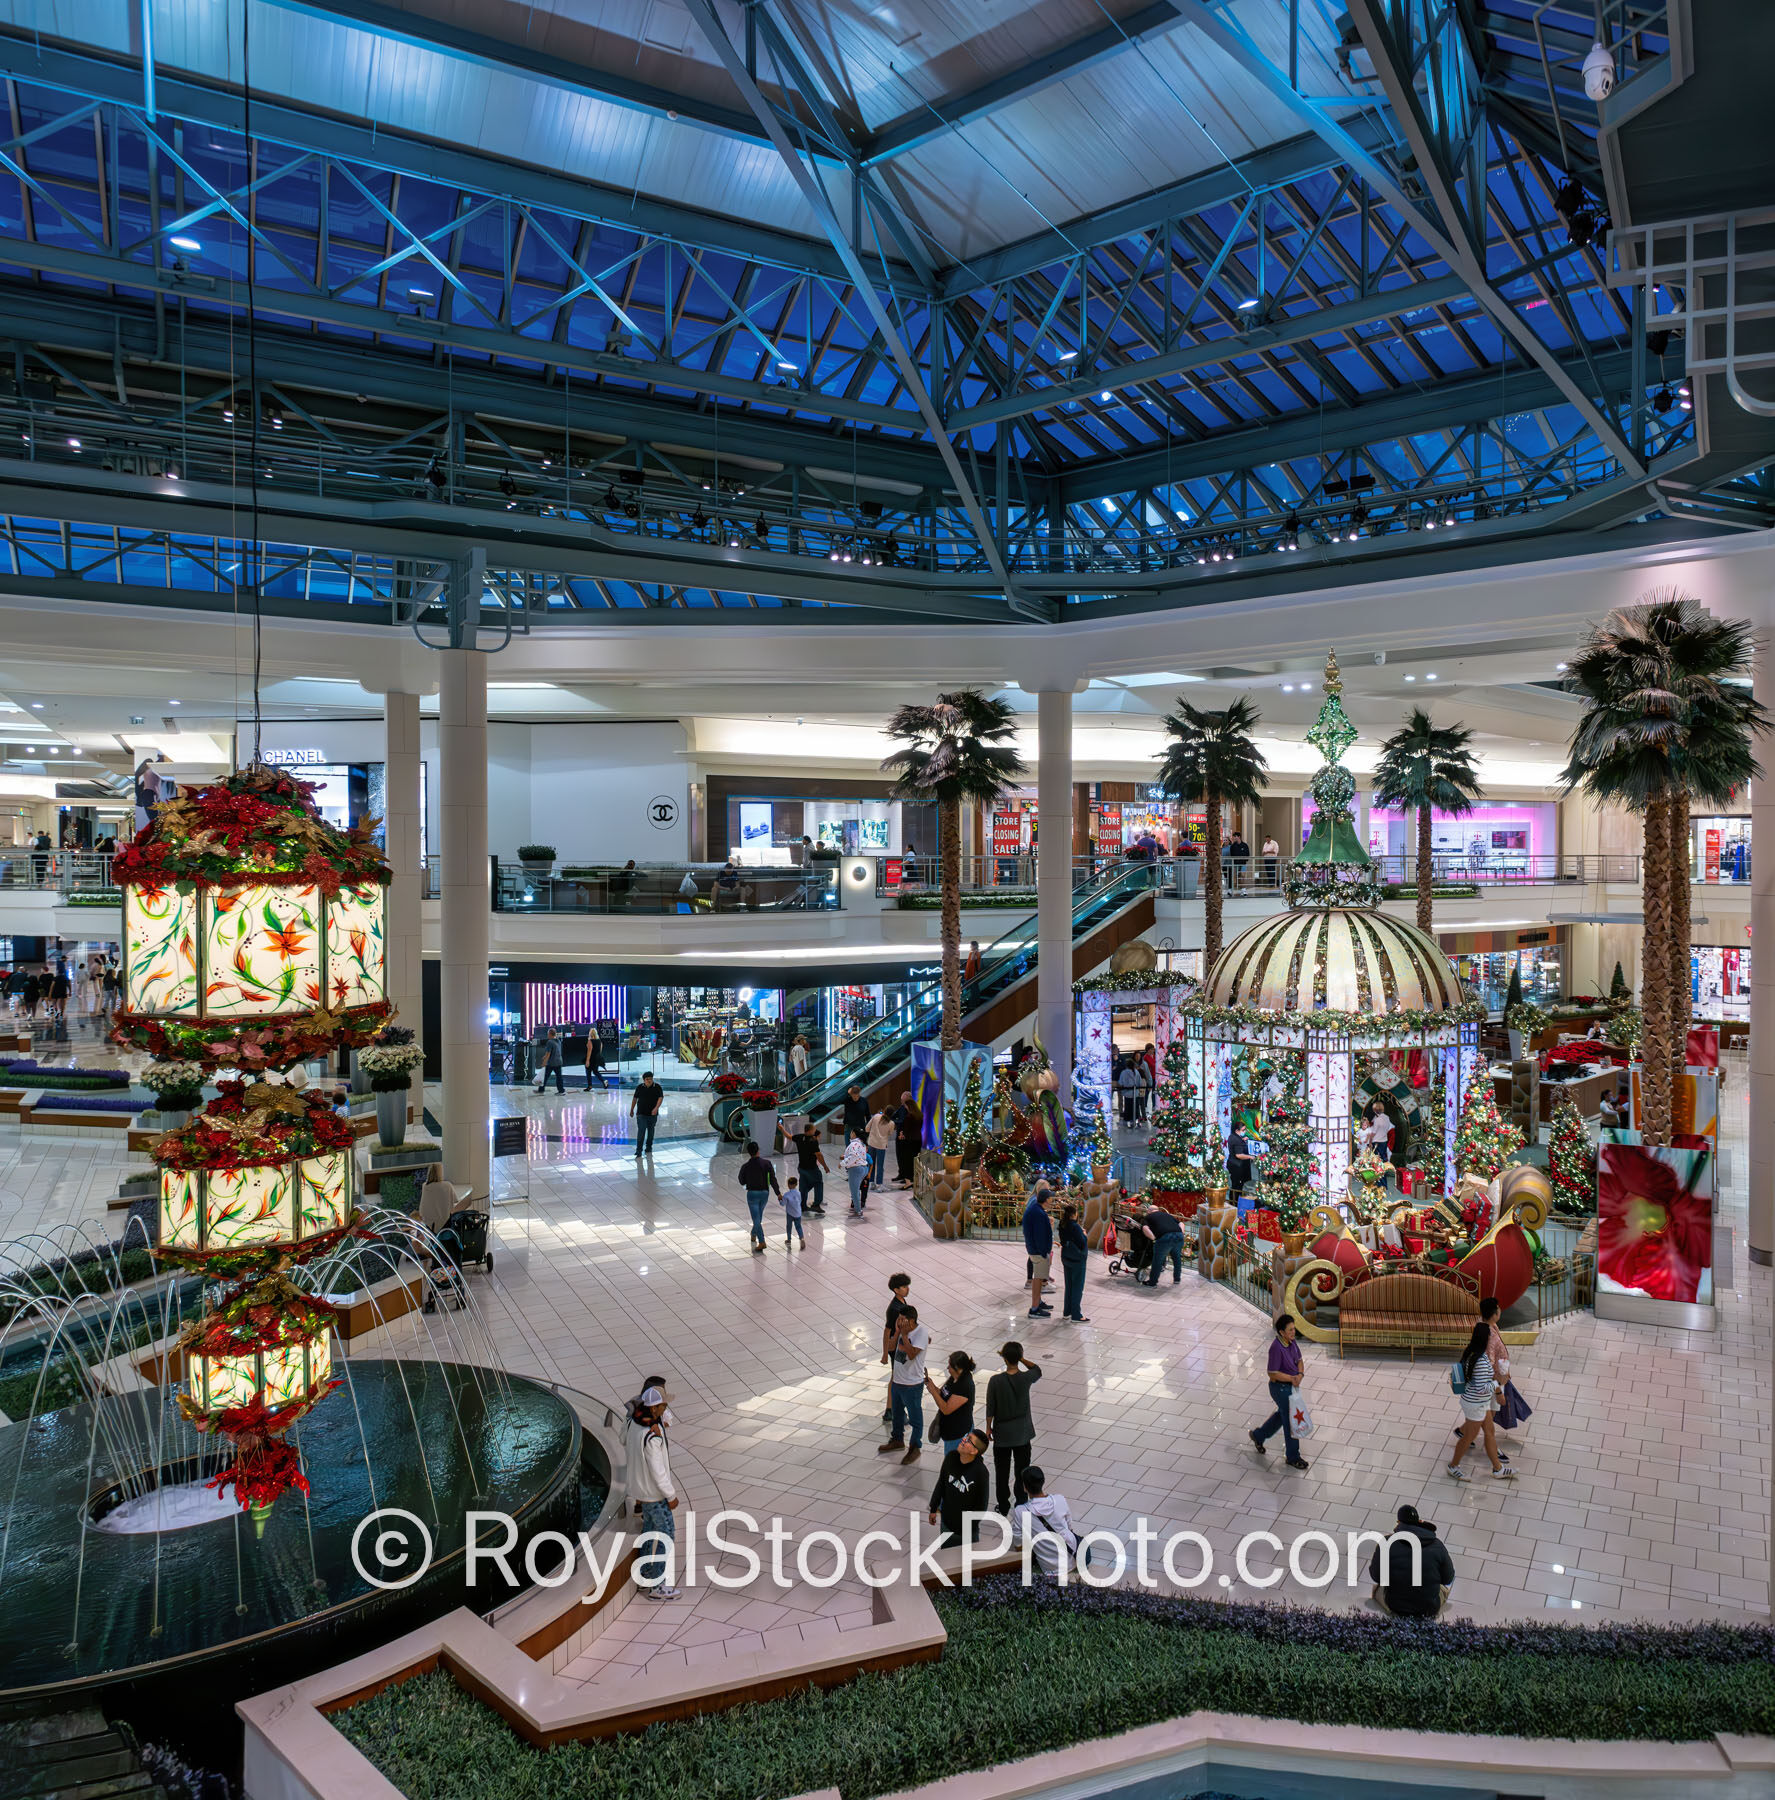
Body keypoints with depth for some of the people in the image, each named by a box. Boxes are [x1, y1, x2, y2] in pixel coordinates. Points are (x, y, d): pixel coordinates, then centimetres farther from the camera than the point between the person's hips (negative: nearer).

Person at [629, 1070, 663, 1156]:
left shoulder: (657, 1087, -4)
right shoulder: (640, 1087, 0)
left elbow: (660, 1097, -13)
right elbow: (635, 1098, 10)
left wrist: (656, 1108, -28)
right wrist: (632, 1110, 16)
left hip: (652, 1114, 1)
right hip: (641, 1114, -1)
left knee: (651, 1132, 12)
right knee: (641, 1131, -12)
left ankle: (648, 1149, 28)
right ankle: (639, 1151, -11)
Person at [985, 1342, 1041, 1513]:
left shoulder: (996, 1381, -21)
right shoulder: (1026, 1378, -18)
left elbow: (990, 1408, -11)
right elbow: (1037, 1370, 7)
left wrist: (988, 1428, 4)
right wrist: (1019, 1358, -3)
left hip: (1002, 1434, -1)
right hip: (1022, 1433, 1)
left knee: (1002, 1472, 15)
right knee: (1022, 1470, 18)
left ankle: (1003, 1507, 26)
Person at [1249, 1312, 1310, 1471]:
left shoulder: (1291, 1341, -4)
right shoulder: (1276, 1348, -29)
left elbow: (1298, 1360, 7)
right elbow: (1273, 1374, -26)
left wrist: (1300, 1375, -11)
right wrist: (1292, 1378, -22)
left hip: (1291, 1385, 9)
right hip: (1281, 1388, -9)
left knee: (1283, 1414, 25)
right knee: (1291, 1421, 5)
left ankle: (1258, 1435, 45)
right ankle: (1293, 1457, 23)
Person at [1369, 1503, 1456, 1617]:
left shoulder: (1386, 1544, -14)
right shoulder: (1438, 1546, -12)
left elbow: (1375, 1577, -5)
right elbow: (1448, 1579, 0)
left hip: (1394, 1607, -1)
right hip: (1430, 1610, 1)